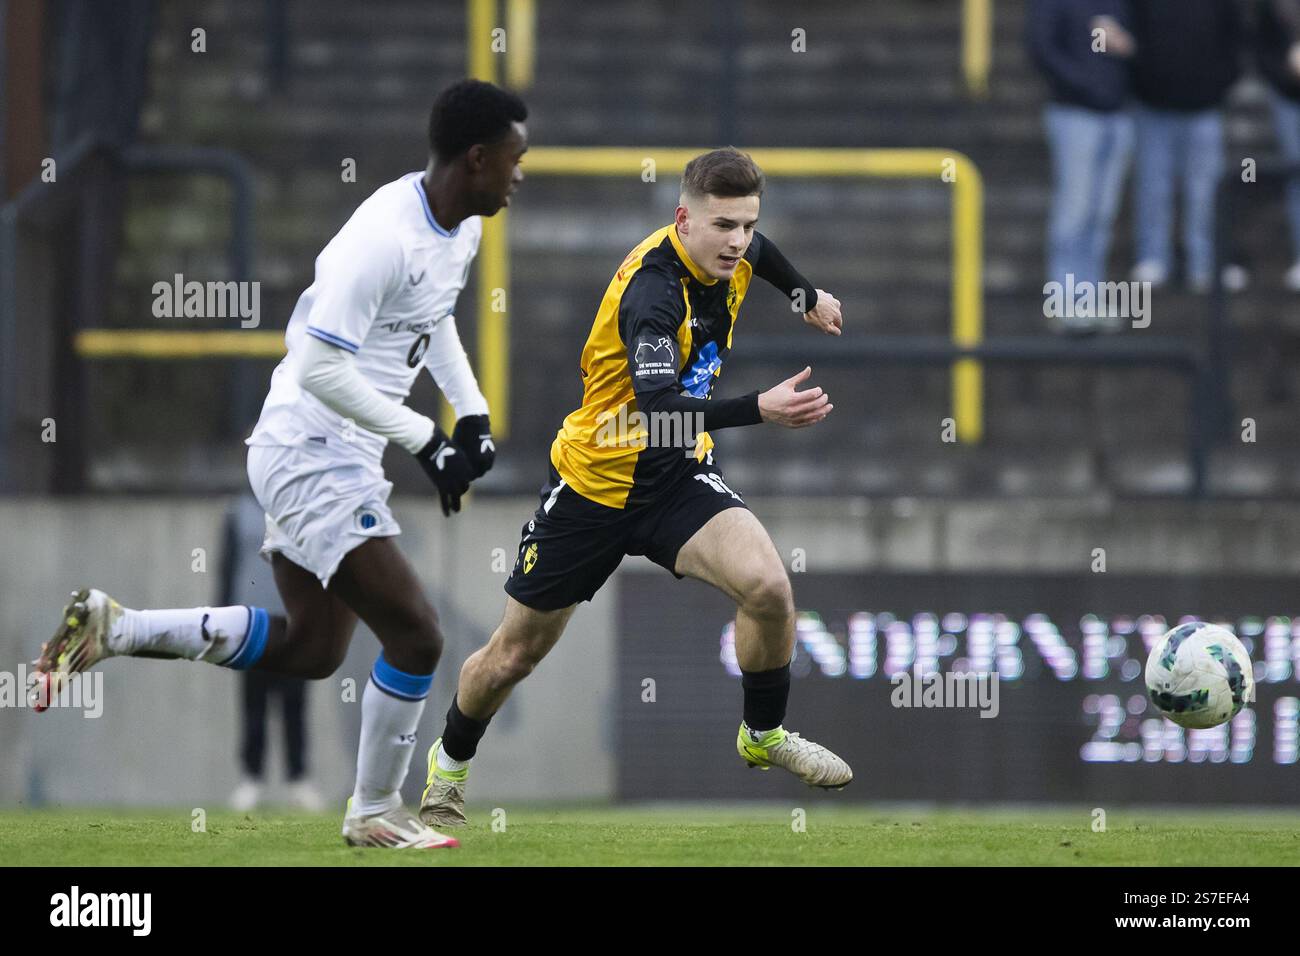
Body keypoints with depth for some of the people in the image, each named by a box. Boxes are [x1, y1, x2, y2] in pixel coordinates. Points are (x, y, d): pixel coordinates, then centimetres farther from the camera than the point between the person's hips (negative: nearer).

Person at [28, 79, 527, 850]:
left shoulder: (462, 230, 7)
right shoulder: (384, 236, -25)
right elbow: (322, 367, -28)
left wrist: (473, 414, 15)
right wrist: (426, 441, -23)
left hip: (343, 460, 10)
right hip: (311, 457, -10)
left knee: (310, 649, 16)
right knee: (416, 636, -10)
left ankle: (110, 629, 18)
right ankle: (376, 814, 9)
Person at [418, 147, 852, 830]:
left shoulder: (730, 256, -7)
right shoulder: (652, 289, -31)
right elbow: (657, 407, -45)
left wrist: (806, 296, 39)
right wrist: (759, 410, -56)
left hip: (678, 475, 5)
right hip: (595, 484, -5)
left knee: (767, 586, -23)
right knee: (515, 654, 10)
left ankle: (765, 735, 3)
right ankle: (450, 763, 40)